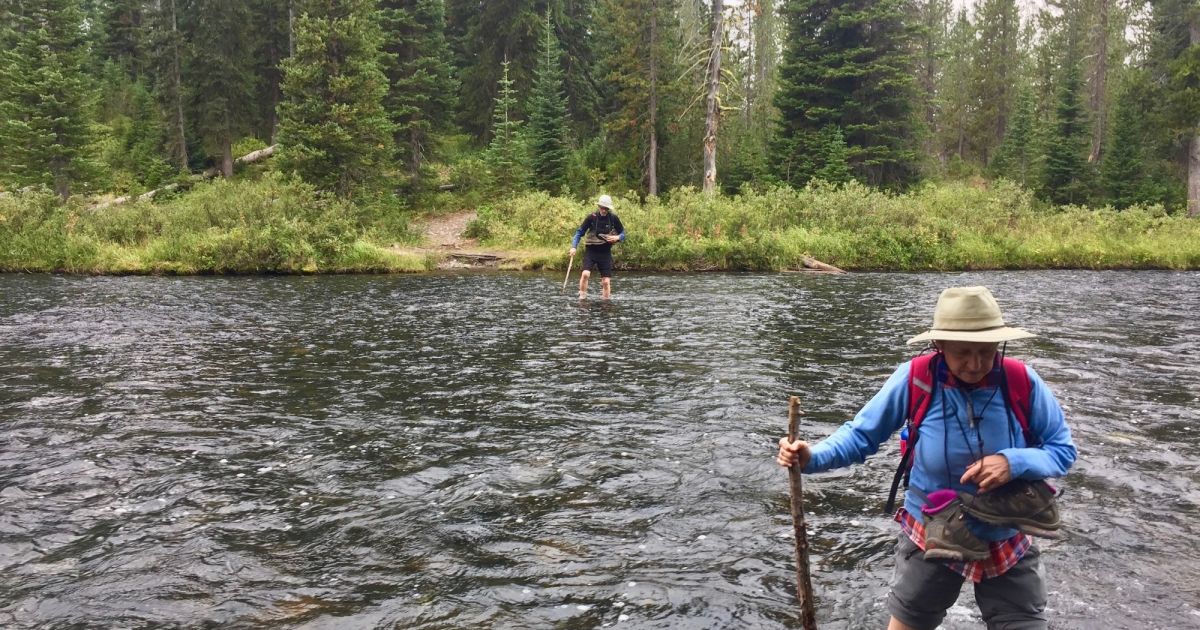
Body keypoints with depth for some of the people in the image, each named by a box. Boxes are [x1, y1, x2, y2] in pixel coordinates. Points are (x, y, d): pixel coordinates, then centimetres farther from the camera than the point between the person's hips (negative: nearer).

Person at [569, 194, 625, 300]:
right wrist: (574, 247, -13)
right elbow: (580, 232, -2)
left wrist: (617, 237, -16)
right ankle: (582, 297, -8)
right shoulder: (591, 217, -8)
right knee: (585, 273, -22)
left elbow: (623, 233, 7)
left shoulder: (613, 218, -4)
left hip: (605, 252, 2)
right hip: (591, 250, -1)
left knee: (606, 281, 0)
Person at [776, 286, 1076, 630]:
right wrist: (813, 457, -31)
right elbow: (861, 434, -13)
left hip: (1007, 540, 1)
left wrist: (1014, 463, -28)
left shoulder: (1022, 382, -18)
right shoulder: (914, 378, -21)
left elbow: (1063, 449, -8)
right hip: (930, 537, -1)